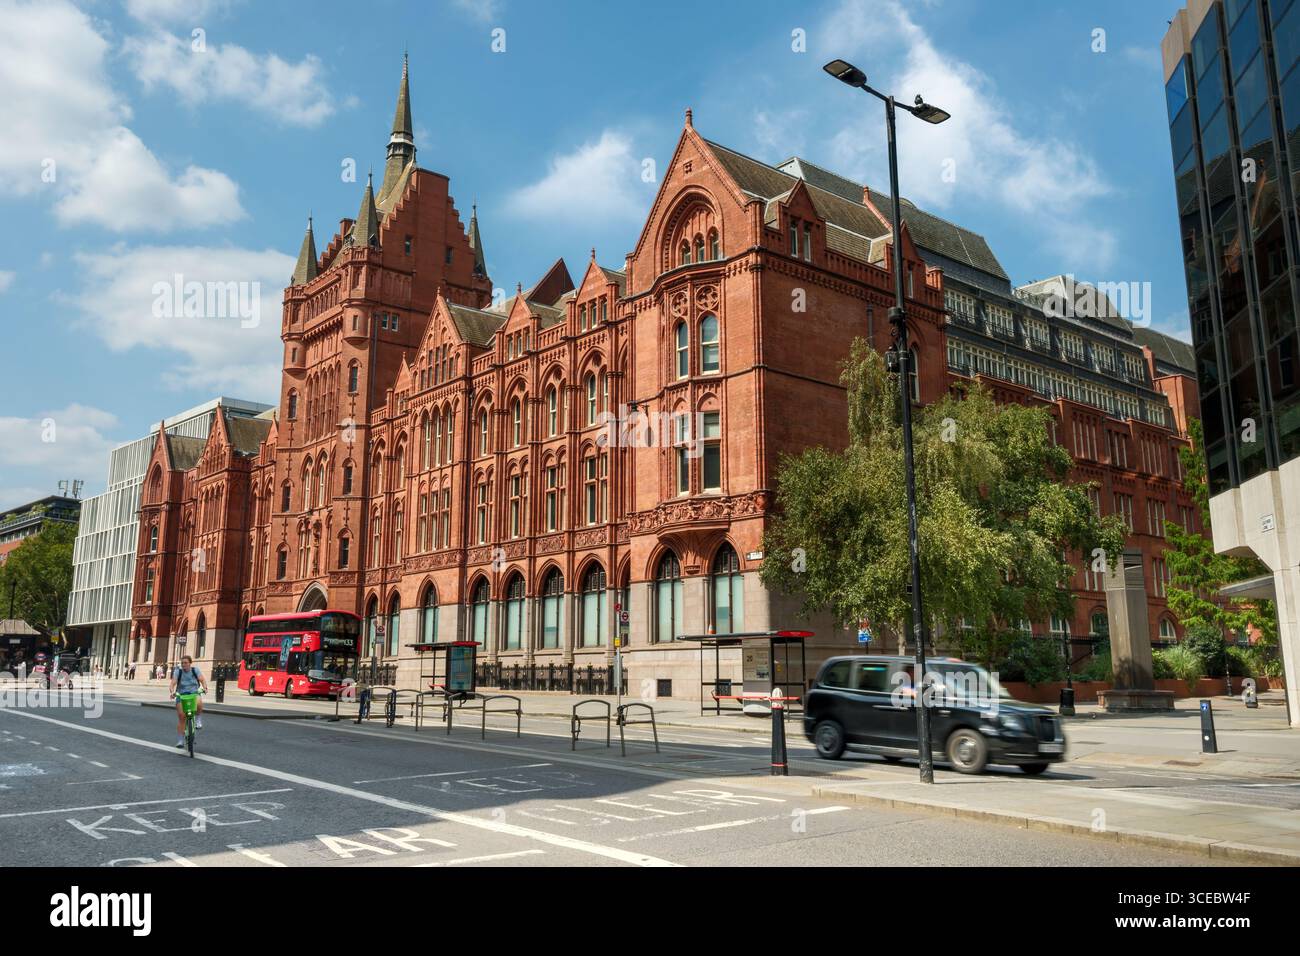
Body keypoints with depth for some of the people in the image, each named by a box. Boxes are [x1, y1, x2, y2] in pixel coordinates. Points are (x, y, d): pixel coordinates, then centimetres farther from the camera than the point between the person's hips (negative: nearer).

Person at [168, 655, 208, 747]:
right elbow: (172, 682, -14)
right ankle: (180, 740, 4)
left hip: (194, 693, 0)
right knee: (181, 717, -6)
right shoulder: (178, 671, -3)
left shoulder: (195, 670, -1)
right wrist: (172, 691, -33)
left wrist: (205, 687, -30)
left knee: (199, 703, -36)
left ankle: (198, 720, -7)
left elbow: (202, 679, -11)